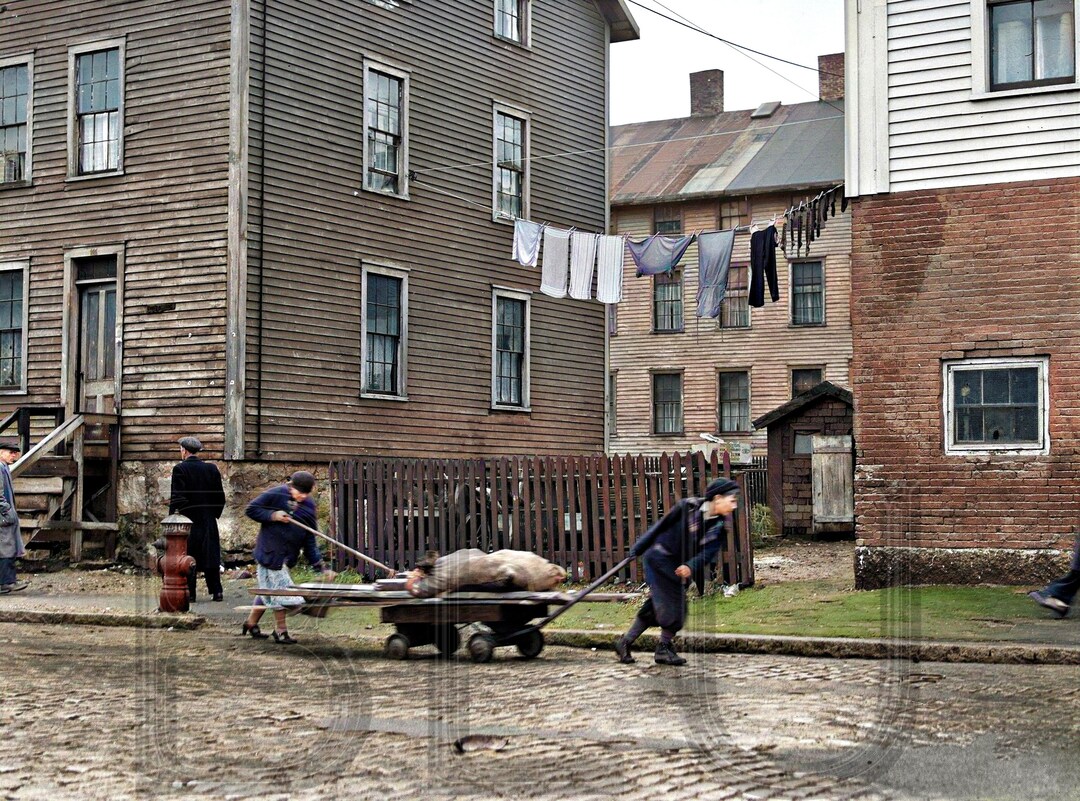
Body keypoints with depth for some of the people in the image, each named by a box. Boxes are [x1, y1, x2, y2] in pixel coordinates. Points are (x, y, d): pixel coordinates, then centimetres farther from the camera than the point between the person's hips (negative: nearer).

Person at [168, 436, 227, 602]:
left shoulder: (180, 469, -9)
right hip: (208, 520, 4)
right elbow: (220, 496, 6)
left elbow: (177, 497, -14)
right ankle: (216, 591, 7)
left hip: (187, 519, -4)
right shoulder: (211, 469, 5)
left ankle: (189, 593, 3)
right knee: (211, 555, 9)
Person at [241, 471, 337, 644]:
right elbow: (250, 510, -7)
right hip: (270, 553, -6)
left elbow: (309, 540, 6)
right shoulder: (276, 495, -11)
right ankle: (280, 631, 7)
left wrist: (320, 566, -1)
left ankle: (251, 623, 30)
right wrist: (272, 515, -20)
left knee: (269, 590, 14)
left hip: (288, 557, 6)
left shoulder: (309, 506, 6)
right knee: (280, 591, -5)